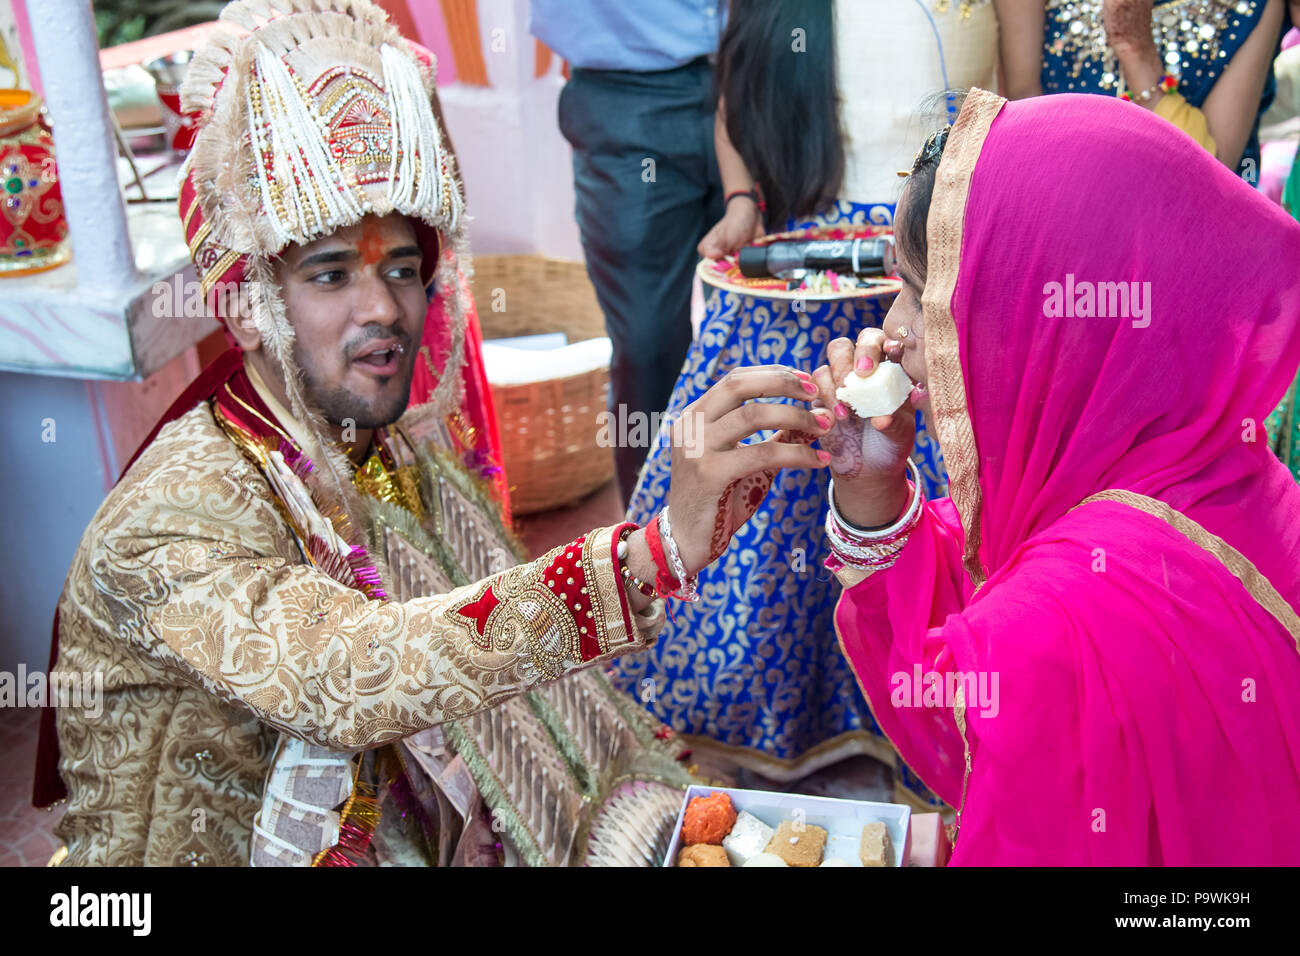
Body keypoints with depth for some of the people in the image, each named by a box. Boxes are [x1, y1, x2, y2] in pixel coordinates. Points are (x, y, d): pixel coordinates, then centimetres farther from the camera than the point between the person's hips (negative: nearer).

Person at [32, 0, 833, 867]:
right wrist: (655, 554, -49)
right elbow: (343, 677, -41)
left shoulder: (409, 456, -1)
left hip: (416, 839, 5)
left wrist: (650, 810, -11)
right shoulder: (175, 514, -23)